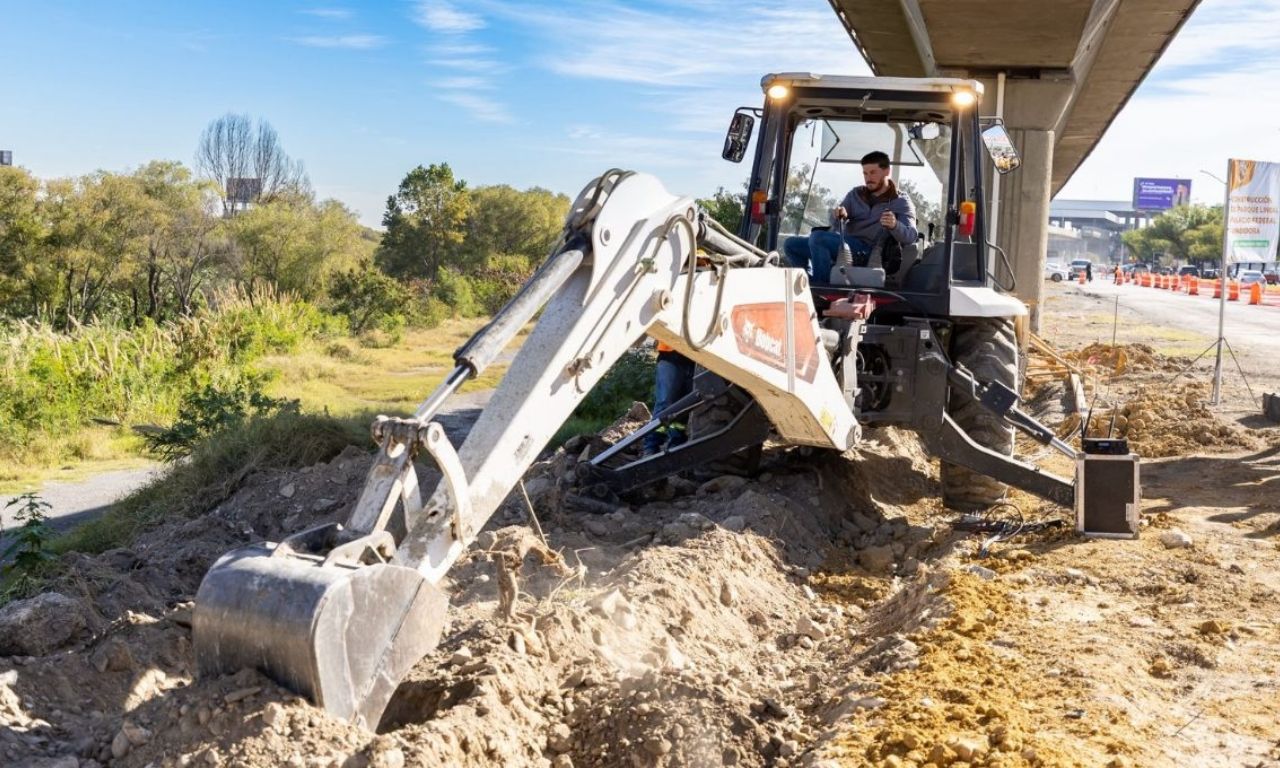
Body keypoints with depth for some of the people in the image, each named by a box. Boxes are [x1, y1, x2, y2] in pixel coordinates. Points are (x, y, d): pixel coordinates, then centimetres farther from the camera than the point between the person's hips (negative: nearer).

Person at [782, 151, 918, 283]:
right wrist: (838, 216, -19)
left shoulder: (900, 202, 4)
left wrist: (895, 225, -32)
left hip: (866, 251, -7)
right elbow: (835, 224, 6)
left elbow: (911, 237, -10)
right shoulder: (856, 194, 18)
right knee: (791, 244, -1)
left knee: (817, 236, -28)